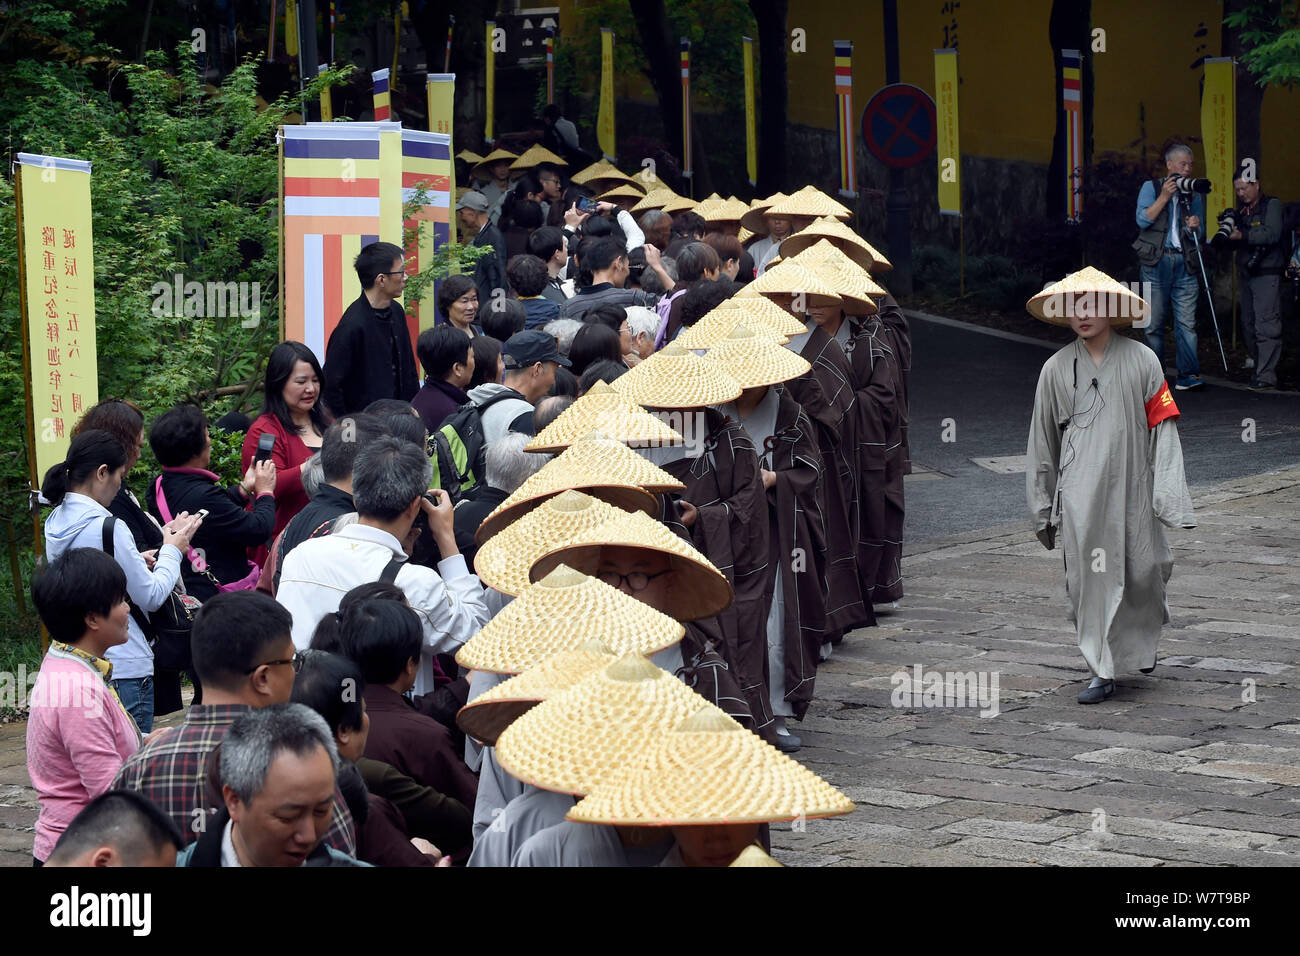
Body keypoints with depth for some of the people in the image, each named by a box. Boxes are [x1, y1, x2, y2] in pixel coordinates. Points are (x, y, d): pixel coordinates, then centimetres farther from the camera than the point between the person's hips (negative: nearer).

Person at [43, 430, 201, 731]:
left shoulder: (55, 523, 6)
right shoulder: (108, 527, -18)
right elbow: (152, 597, -11)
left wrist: (136, 562, 9)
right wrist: (173, 548, 2)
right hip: (124, 668, -8)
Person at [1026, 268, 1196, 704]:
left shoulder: (1141, 361, 3)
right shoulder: (1056, 369, 7)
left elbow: (1163, 427, 2)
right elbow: (1043, 441, 13)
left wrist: (1168, 495, -5)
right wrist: (1042, 507, 12)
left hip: (1131, 486, 0)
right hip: (1080, 492, 0)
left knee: (1143, 570, 4)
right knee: (1088, 577, -6)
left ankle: (1143, 639, 35)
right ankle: (1103, 671, 1)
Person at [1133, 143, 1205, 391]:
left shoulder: (1193, 194, 17)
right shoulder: (1151, 188, 8)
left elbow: (1200, 235, 17)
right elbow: (1143, 220, -7)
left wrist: (1195, 227, -5)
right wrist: (1164, 197, -10)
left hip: (1184, 263, 2)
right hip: (1156, 262, -2)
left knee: (1186, 322, -7)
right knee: (1154, 323, 0)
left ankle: (1188, 374, -10)